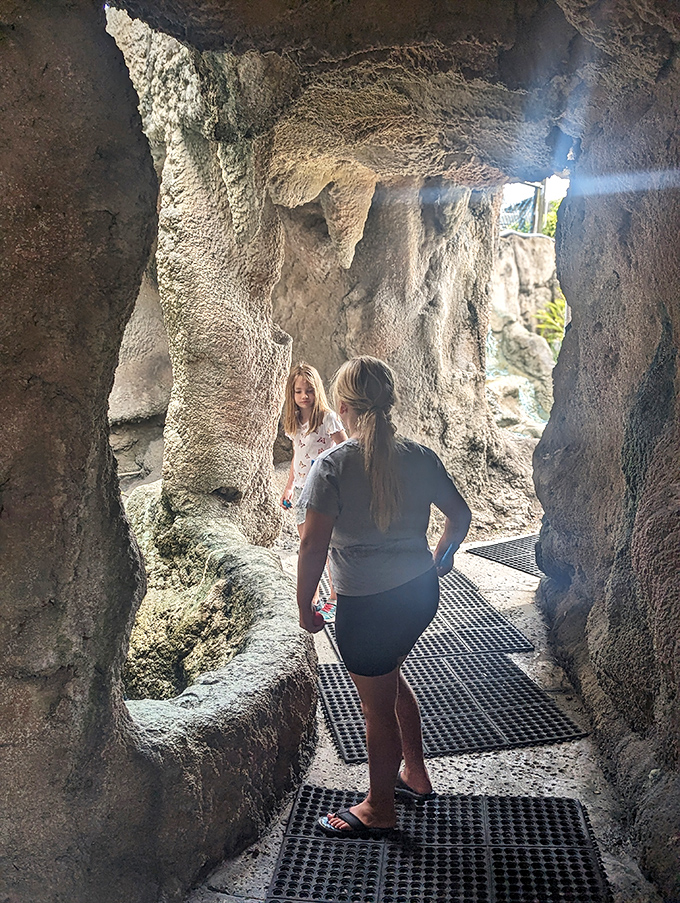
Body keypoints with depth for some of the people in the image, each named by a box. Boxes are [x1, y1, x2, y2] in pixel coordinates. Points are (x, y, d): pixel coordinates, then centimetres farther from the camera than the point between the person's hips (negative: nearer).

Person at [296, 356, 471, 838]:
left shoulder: (332, 465, -17)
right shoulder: (419, 456, -3)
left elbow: (314, 546, -20)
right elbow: (460, 515, 7)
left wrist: (305, 604, -6)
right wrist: (441, 558, 24)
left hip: (368, 605, -6)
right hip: (421, 592, 6)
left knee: (378, 707, 12)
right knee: (389, 675, 30)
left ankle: (380, 810, 34)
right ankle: (416, 775, 44)